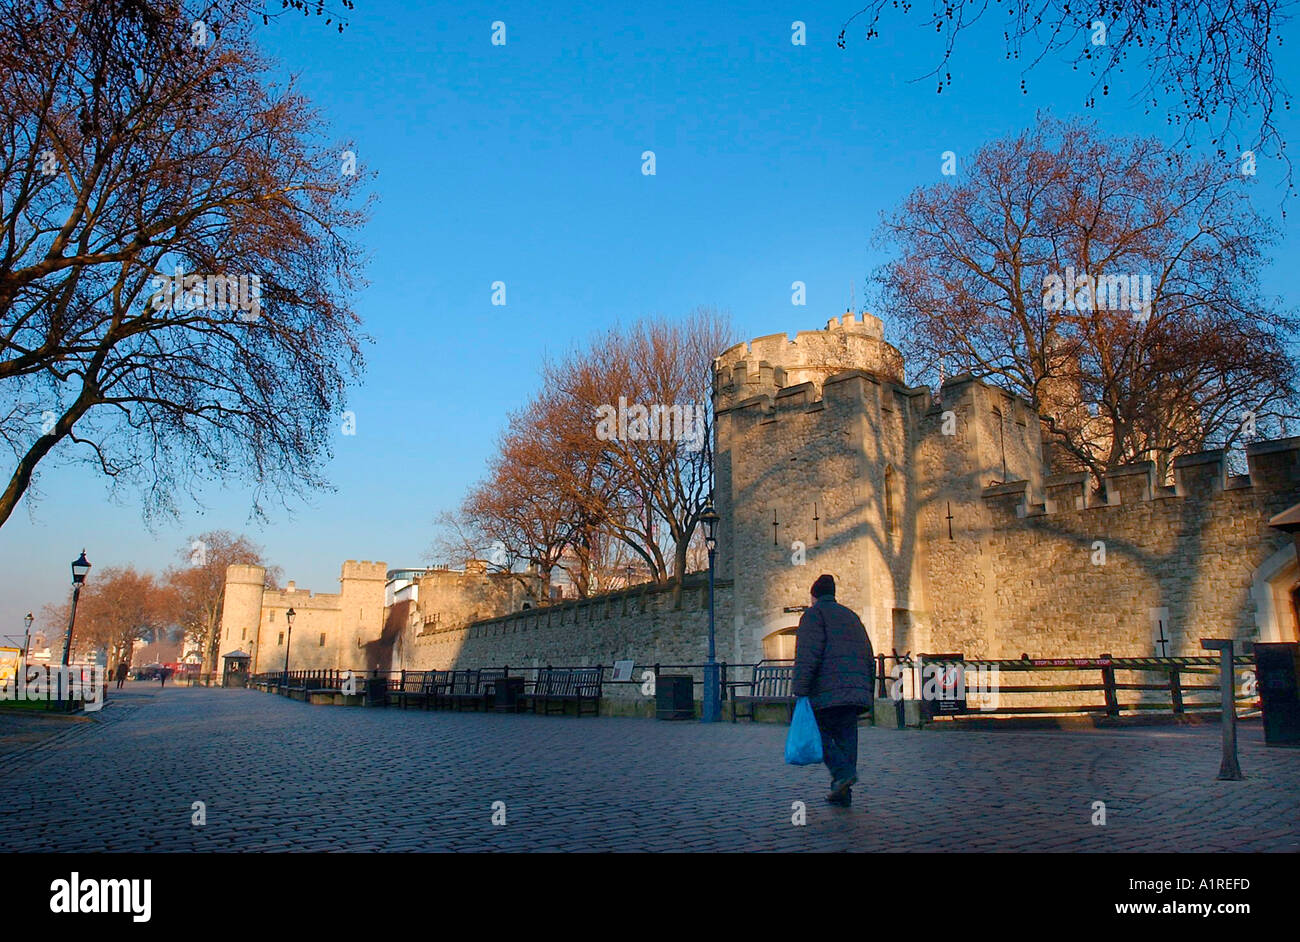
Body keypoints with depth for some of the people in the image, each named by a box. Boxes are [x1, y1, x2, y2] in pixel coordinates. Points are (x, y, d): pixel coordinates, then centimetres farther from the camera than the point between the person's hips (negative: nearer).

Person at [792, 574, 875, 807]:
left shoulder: (814, 613, 1)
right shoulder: (852, 617, 23)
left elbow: (807, 655, -12)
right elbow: (869, 658, 22)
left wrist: (800, 690, -15)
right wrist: (868, 693, 24)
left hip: (827, 691, -7)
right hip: (856, 690, 7)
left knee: (819, 735, 3)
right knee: (846, 738, 8)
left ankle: (843, 771, -17)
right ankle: (842, 794, 6)